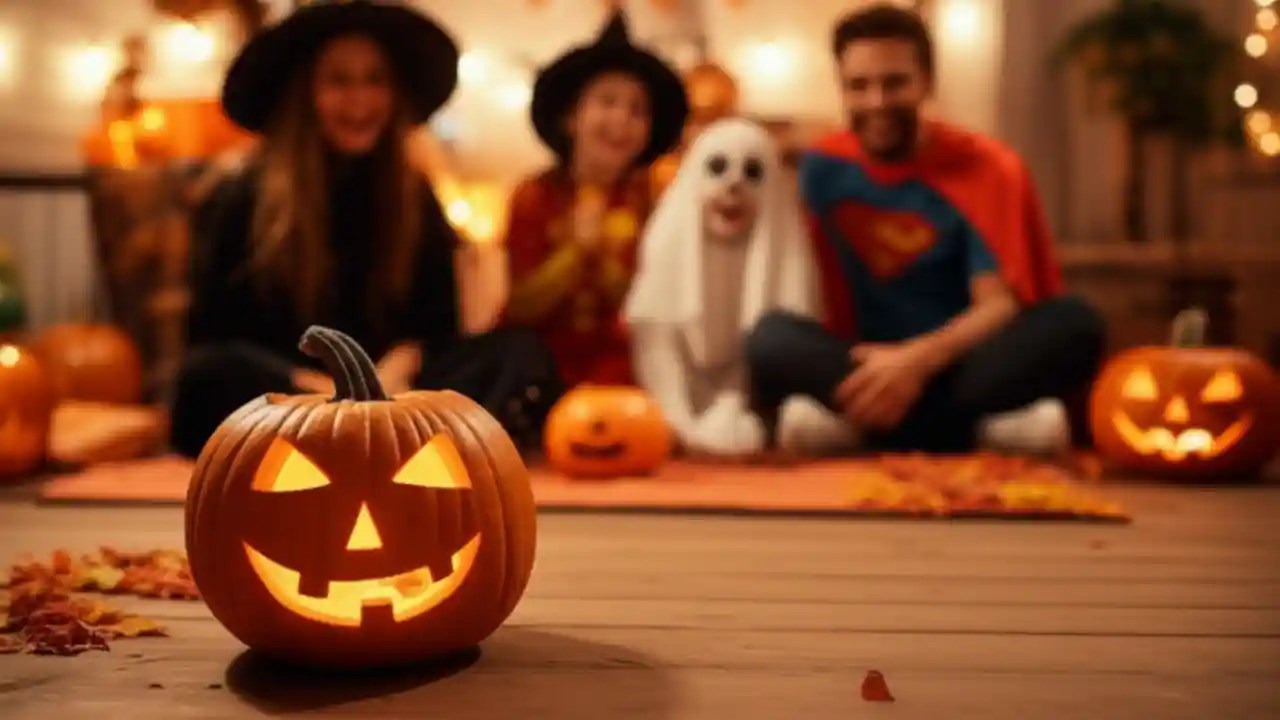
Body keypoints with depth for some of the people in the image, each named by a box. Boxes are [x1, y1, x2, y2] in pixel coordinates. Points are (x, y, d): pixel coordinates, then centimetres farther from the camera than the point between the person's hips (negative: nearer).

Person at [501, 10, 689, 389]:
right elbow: (521, 309, -7)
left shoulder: (653, 197, 0)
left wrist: (603, 257, -19)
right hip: (543, 373, 0)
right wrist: (577, 250, -20)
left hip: (624, 378, 1)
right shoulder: (535, 196, -4)